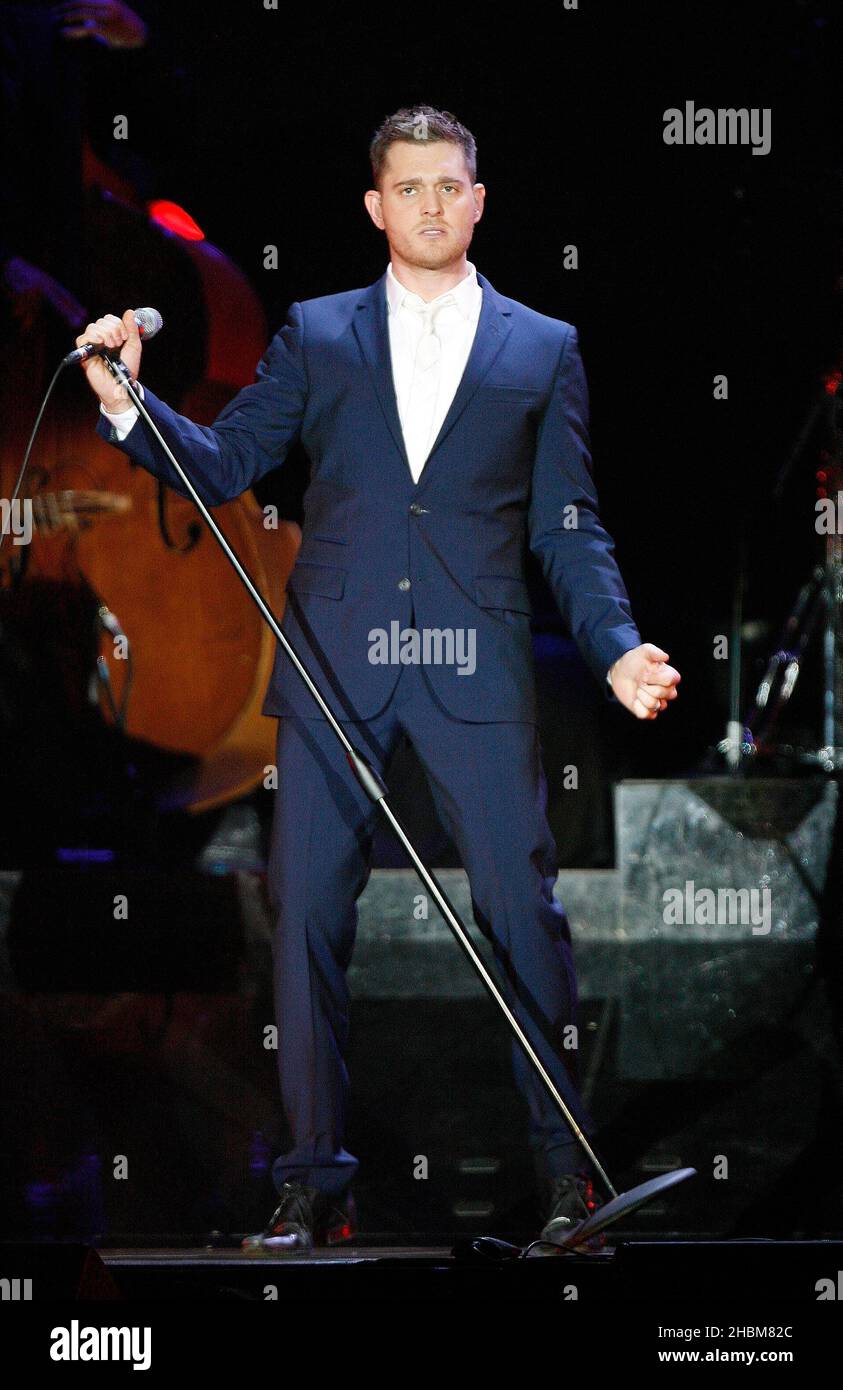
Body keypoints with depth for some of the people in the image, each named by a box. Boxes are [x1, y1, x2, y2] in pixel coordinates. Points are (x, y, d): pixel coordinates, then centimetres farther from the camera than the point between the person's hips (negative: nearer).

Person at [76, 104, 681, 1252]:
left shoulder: (543, 349, 13)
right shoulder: (317, 336, 14)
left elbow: (570, 530, 10)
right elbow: (221, 465, 10)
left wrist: (620, 648, -3)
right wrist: (128, 406, -6)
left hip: (476, 675, -1)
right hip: (334, 668, 1)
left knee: (523, 911, -3)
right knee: (308, 913, -1)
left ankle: (565, 1168, 8)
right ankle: (315, 1180, 6)